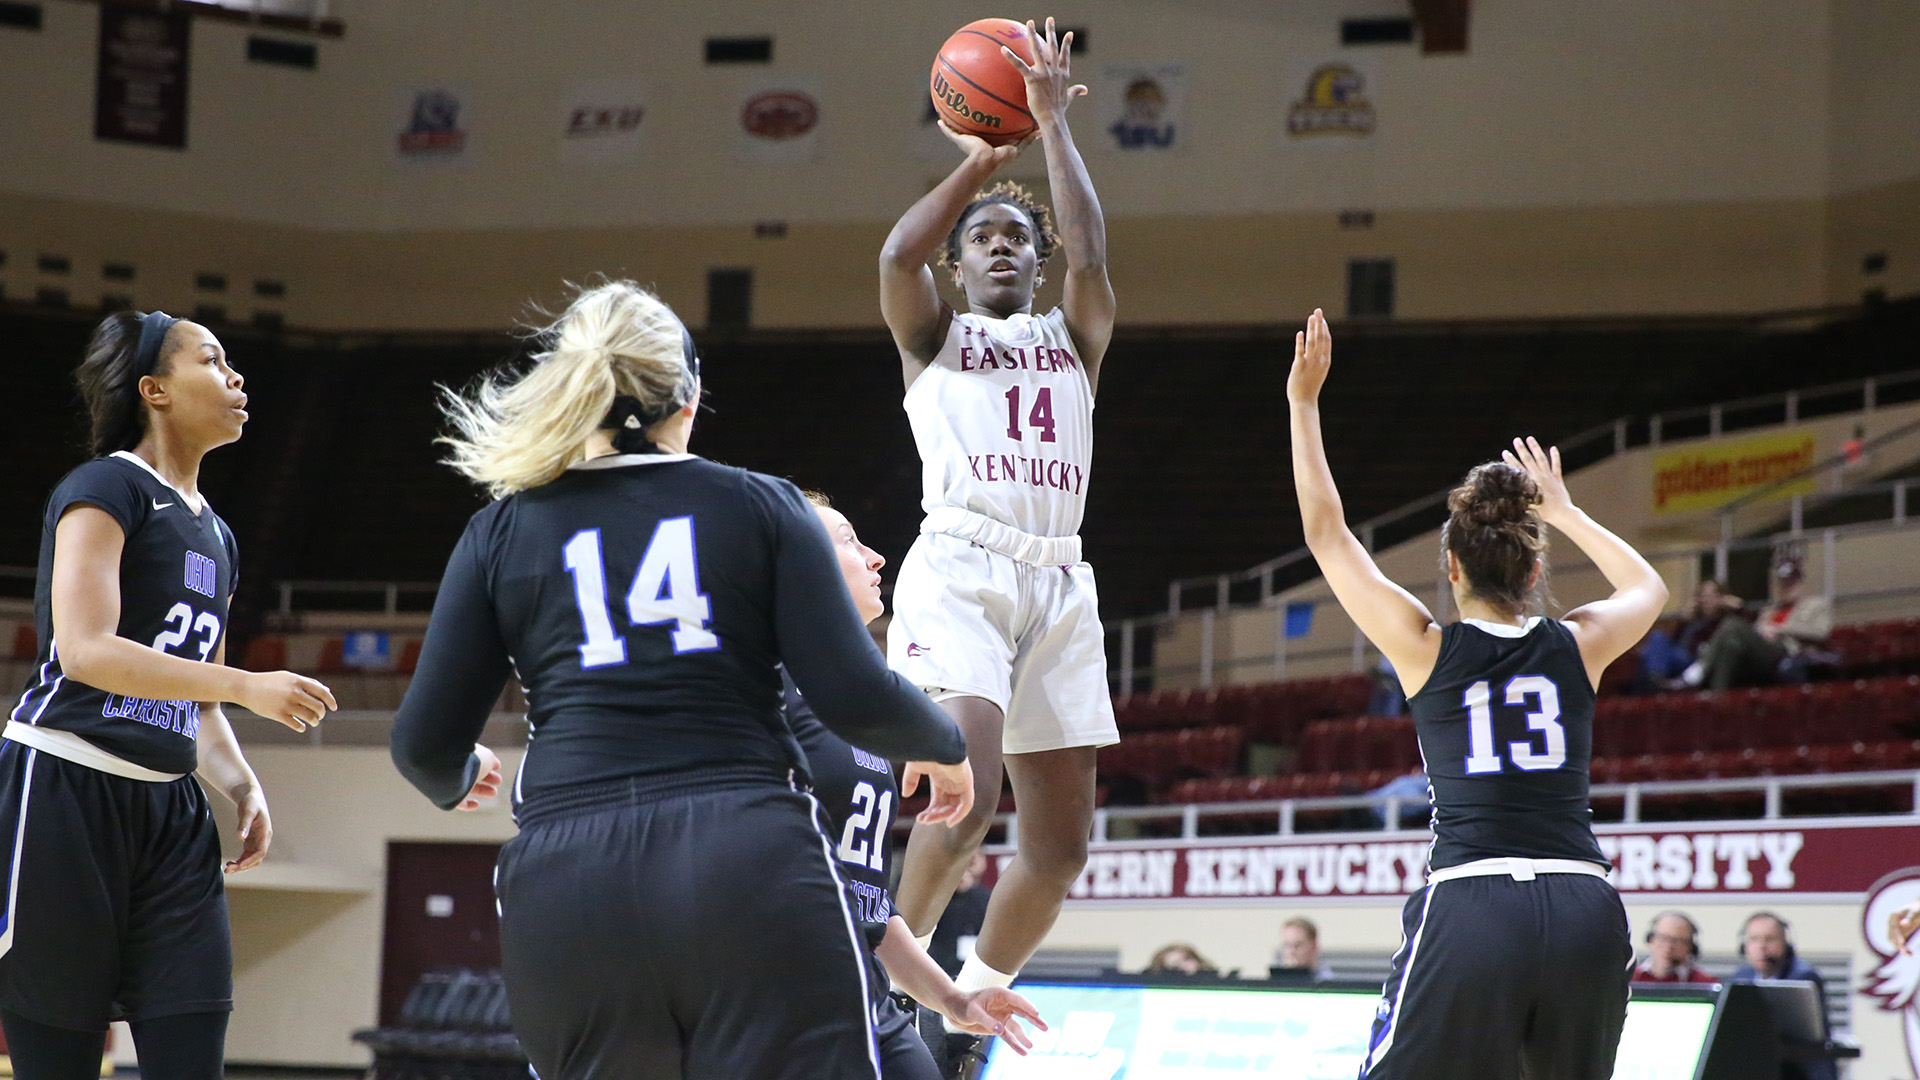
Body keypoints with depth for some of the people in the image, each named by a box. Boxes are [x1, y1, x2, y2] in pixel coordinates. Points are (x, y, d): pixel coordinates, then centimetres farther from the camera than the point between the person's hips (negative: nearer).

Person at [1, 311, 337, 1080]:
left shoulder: (216, 539, 20)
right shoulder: (108, 488, -4)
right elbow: (86, 649, -18)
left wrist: (245, 788, 5)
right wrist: (247, 687, -19)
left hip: (168, 812, 8)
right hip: (65, 789, -8)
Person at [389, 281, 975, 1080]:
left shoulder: (501, 533, 12)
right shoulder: (762, 507, 9)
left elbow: (427, 741, 11)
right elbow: (854, 696, 0)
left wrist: (458, 780, 35)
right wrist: (944, 746, 21)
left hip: (567, 882, 2)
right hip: (750, 863, -2)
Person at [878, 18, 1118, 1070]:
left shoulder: (1071, 339, 22)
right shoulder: (933, 338, 16)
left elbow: (1092, 258, 1)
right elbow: (898, 256, -5)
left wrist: (1054, 126, 4)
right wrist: (976, 162, 6)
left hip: (1058, 582, 4)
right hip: (959, 569, -4)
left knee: (1061, 843, 2)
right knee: (966, 792, -26)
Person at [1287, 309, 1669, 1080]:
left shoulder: (1426, 649, 6)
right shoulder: (1578, 646, 11)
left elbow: (1327, 533, 17)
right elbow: (1648, 587, 36)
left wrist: (1303, 402, 24)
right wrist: (1563, 511, 46)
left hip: (1470, 907, -3)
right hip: (1584, 908, 3)